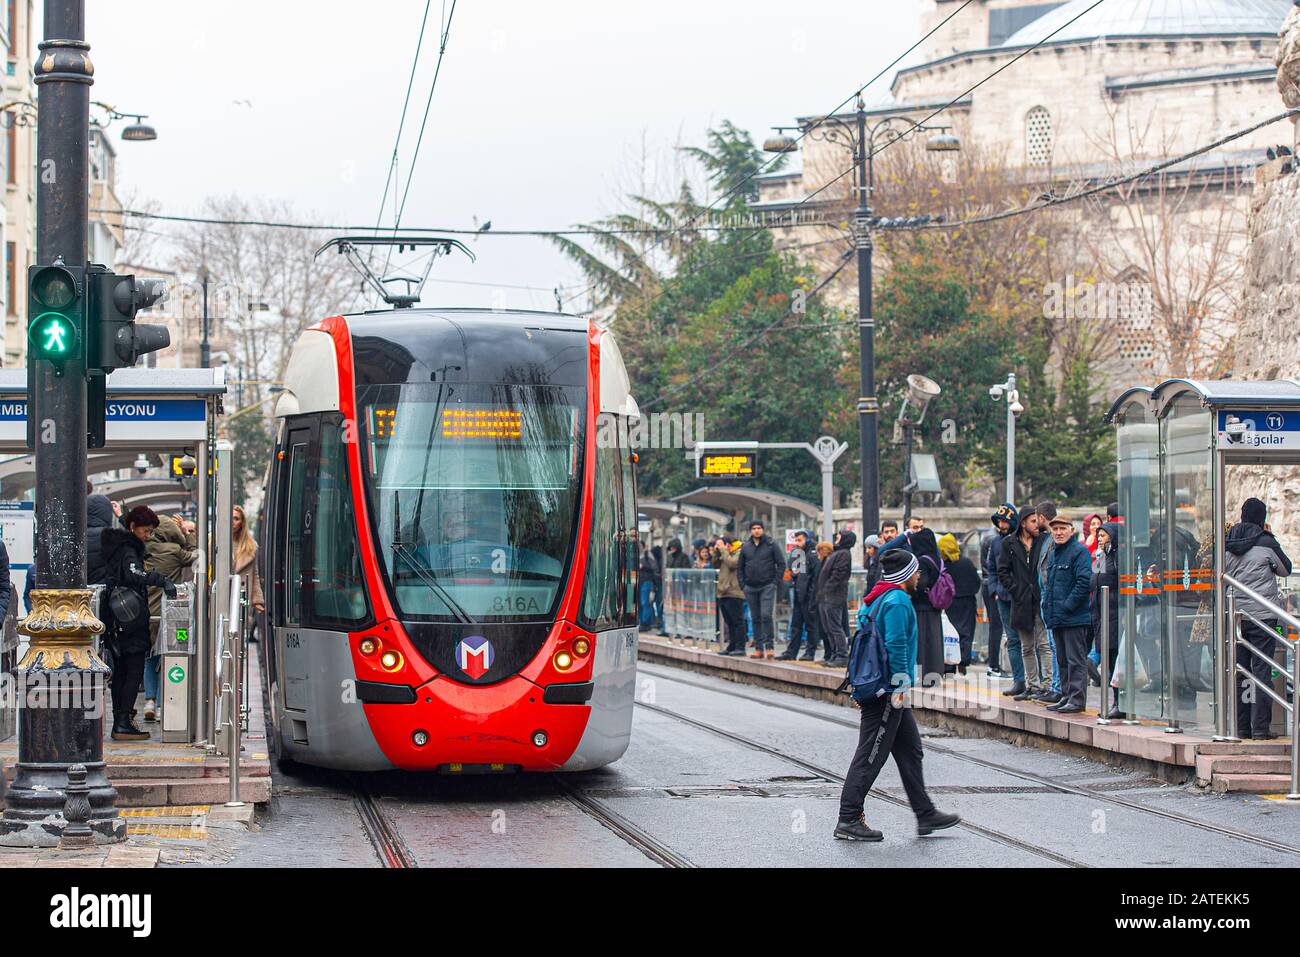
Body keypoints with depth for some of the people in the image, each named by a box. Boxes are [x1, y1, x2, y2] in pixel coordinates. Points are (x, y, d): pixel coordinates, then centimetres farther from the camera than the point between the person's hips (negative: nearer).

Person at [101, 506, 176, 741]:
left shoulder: (118, 547, 16)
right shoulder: (128, 551, -13)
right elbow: (133, 574, -32)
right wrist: (161, 580, -35)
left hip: (116, 620, 10)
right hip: (131, 621, -10)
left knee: (120, 671, 11)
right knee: (134, 671, -8)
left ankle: (118, 722, 12)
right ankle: (123, 724, -13)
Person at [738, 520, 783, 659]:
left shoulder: (771, 545, 0)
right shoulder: (746, 547, 10)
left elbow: (781, 564, -1)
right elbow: (740, 567, 17)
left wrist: (775, 581, -8)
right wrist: (742, 584, 6)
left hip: (767, 586, -4)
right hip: (751, 587, 4)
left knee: (766, 615, -15)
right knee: (755, 619, 6)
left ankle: (770, 646, -10)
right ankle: (758, 648, 9)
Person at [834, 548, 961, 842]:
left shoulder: (875, 600, 16)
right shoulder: (898, 602, -15)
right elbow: (896, 645, -22)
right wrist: (900, 685, -19)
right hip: (887, 693, -11)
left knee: (910, 750, 15)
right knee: (871, 756, -7)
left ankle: (926, 815, 21)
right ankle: (848, 820, -5)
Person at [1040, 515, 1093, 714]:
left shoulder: (1079, 551, -10)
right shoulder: (1052, 554, 17)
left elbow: (1084, 581, -18)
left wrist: (1067, 606, -19)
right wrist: (1047, 605, 12)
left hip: (1075, 617, -9)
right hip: (1057, 619, 9)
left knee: (1075, 659, -7)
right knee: (1062, 659, 14)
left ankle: (1077, 699, -6)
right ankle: (1066, 696, 21)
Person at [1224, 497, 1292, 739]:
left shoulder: (1227, 543, 4)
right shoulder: (1266, 543, -9)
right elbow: (1286, 569, 6)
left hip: (1234, 615, 4)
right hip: (1262, 615, -4)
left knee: (1238, 671, 8)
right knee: (1262, 670, -2)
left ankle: (1240, 726, 9)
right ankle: (1260, 728, -4)